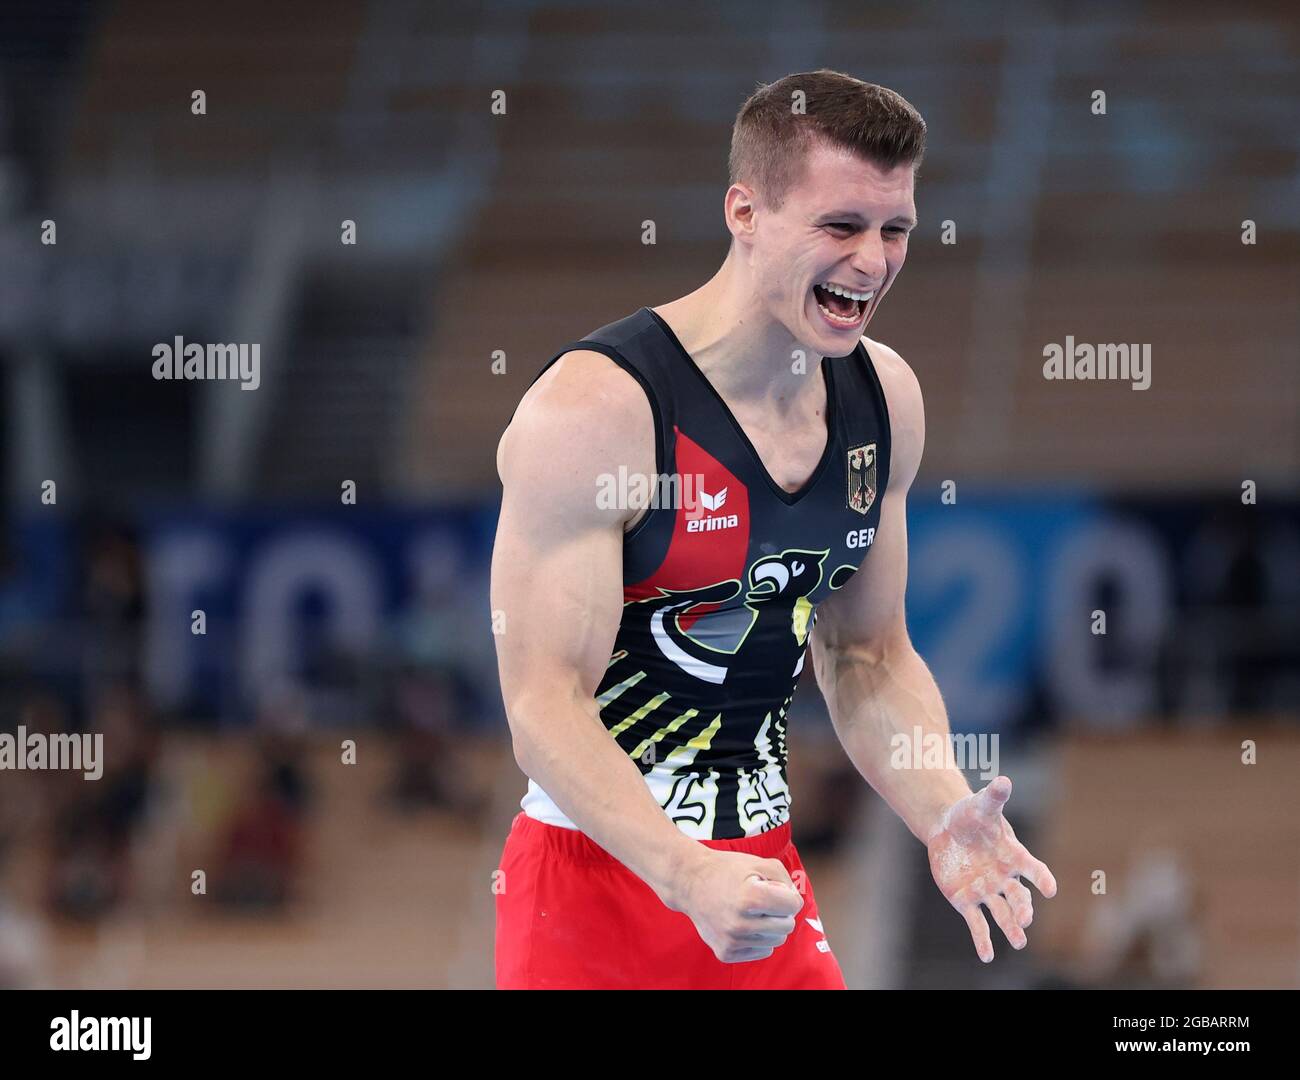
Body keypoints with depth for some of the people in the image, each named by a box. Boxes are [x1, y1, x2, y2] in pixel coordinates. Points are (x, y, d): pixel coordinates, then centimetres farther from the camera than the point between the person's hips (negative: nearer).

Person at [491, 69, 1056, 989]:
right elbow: (546, 705, -21)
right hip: (598, 876, -6)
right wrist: (690, 878, -34)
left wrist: (944, 816, -5)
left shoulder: (883, 396, 3)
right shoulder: (594, 409, -19)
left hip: (761, 875, 6)